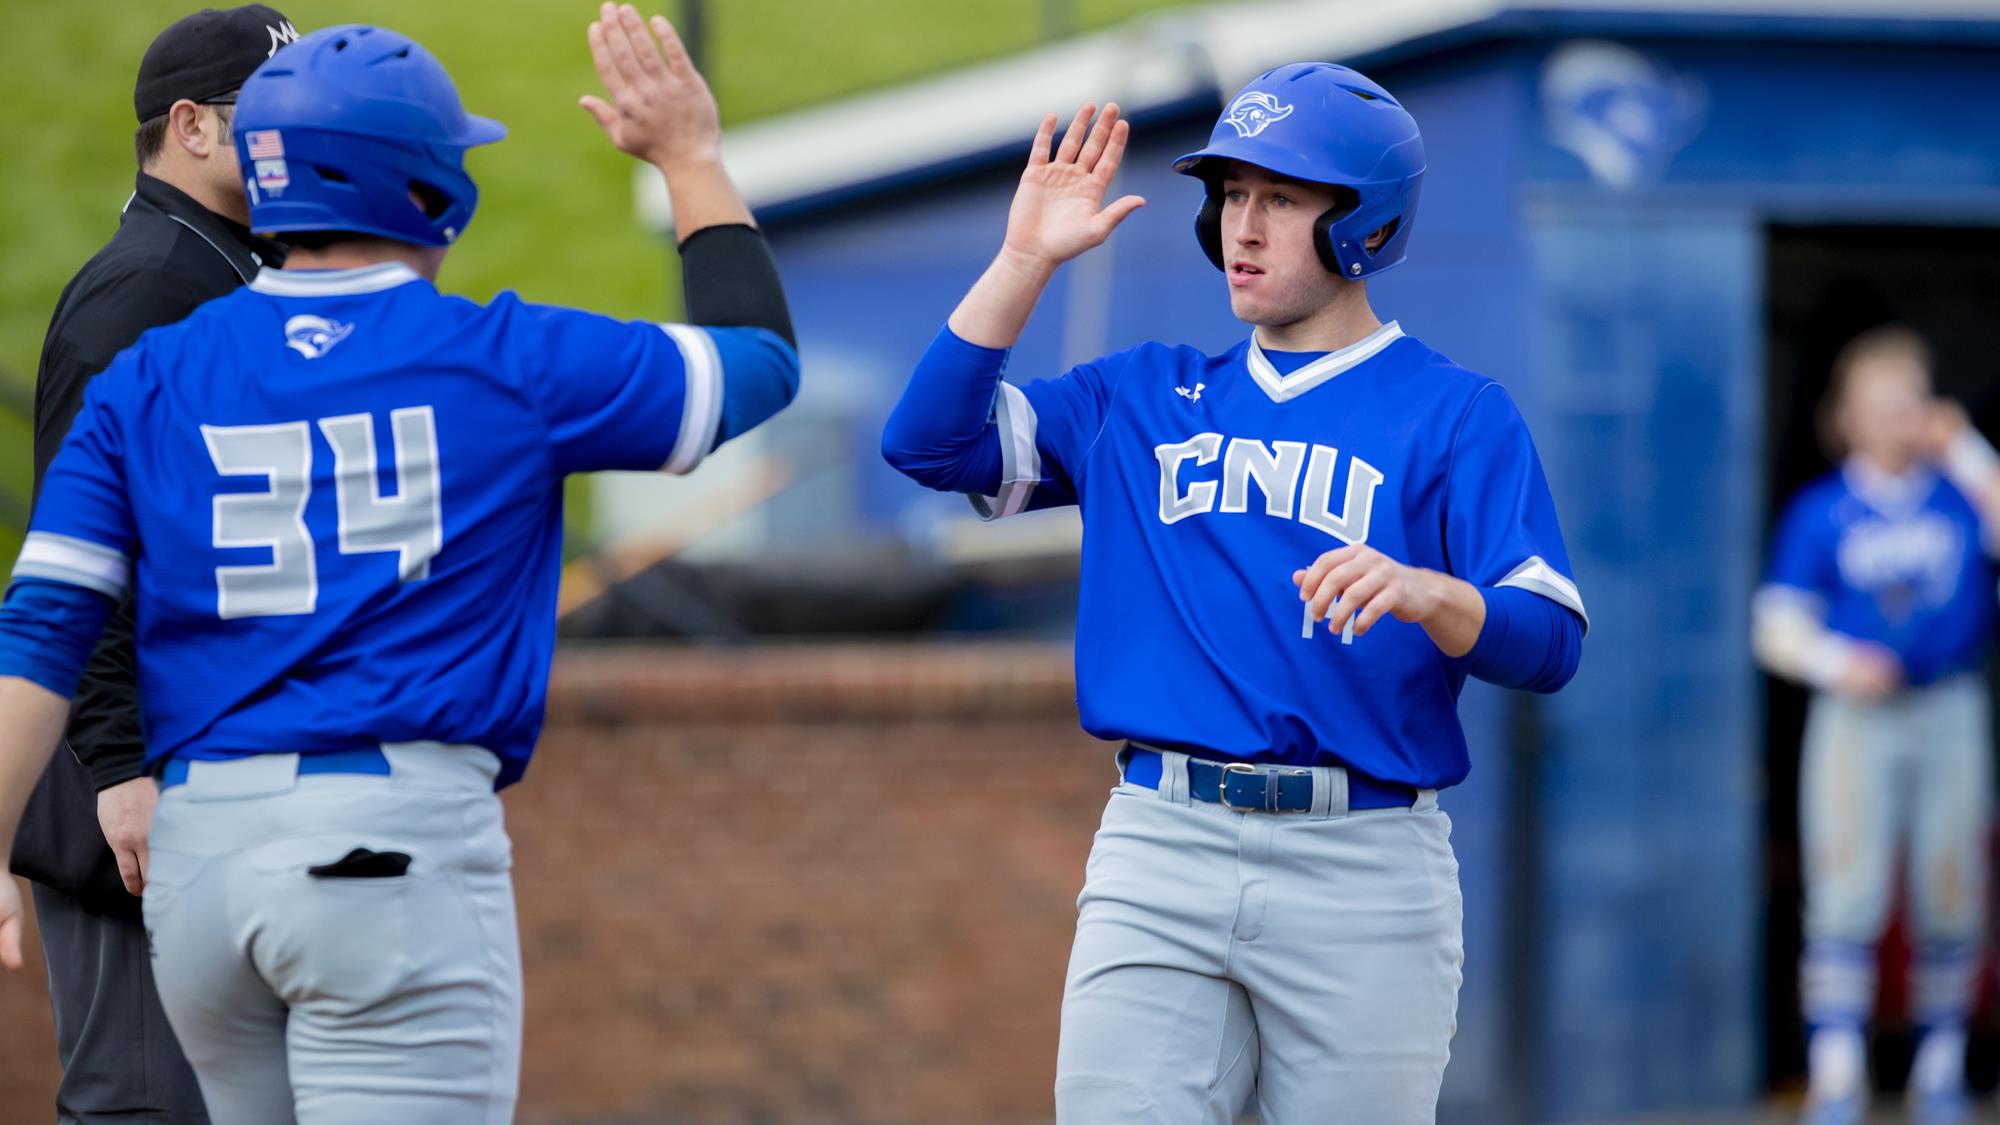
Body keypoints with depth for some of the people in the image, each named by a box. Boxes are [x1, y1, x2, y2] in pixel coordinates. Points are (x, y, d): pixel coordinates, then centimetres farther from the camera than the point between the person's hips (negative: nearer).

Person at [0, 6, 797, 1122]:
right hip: (403, 840, -5)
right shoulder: (510, 362, 1)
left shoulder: (151, 382, 9)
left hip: (197, 859, 5)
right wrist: (690, 155, 26)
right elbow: (759, 358, 16)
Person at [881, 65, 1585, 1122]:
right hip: (1158, 850, 3)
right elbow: (929, 440, 8)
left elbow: (1548, 644, -6)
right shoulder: (1141, 399, 17)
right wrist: (1027, 257, 3)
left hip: (1361, 869, -3)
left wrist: (1420, 592, -27)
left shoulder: (1455, 415, 4)